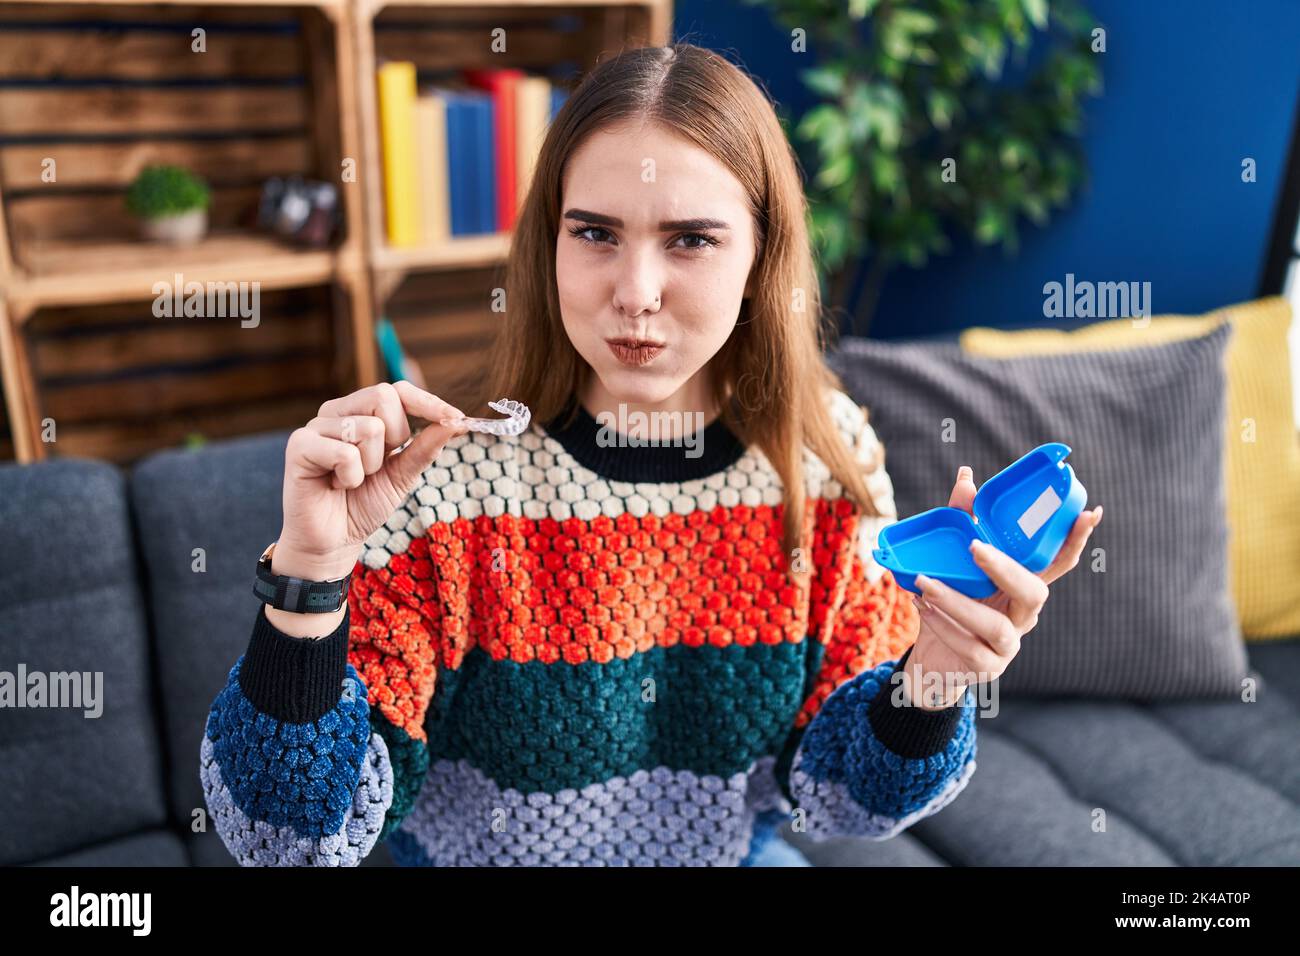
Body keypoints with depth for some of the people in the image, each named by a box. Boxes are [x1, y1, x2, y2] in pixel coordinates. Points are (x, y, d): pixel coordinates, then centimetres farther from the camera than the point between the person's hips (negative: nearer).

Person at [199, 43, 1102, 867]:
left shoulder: (826, 457, -10)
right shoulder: (444, 470, -18)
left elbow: (836, 795, -4)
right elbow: (296, 837, -16)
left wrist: (931, 679, -23)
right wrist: (309, 567, -30)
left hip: (737, 850, 2)